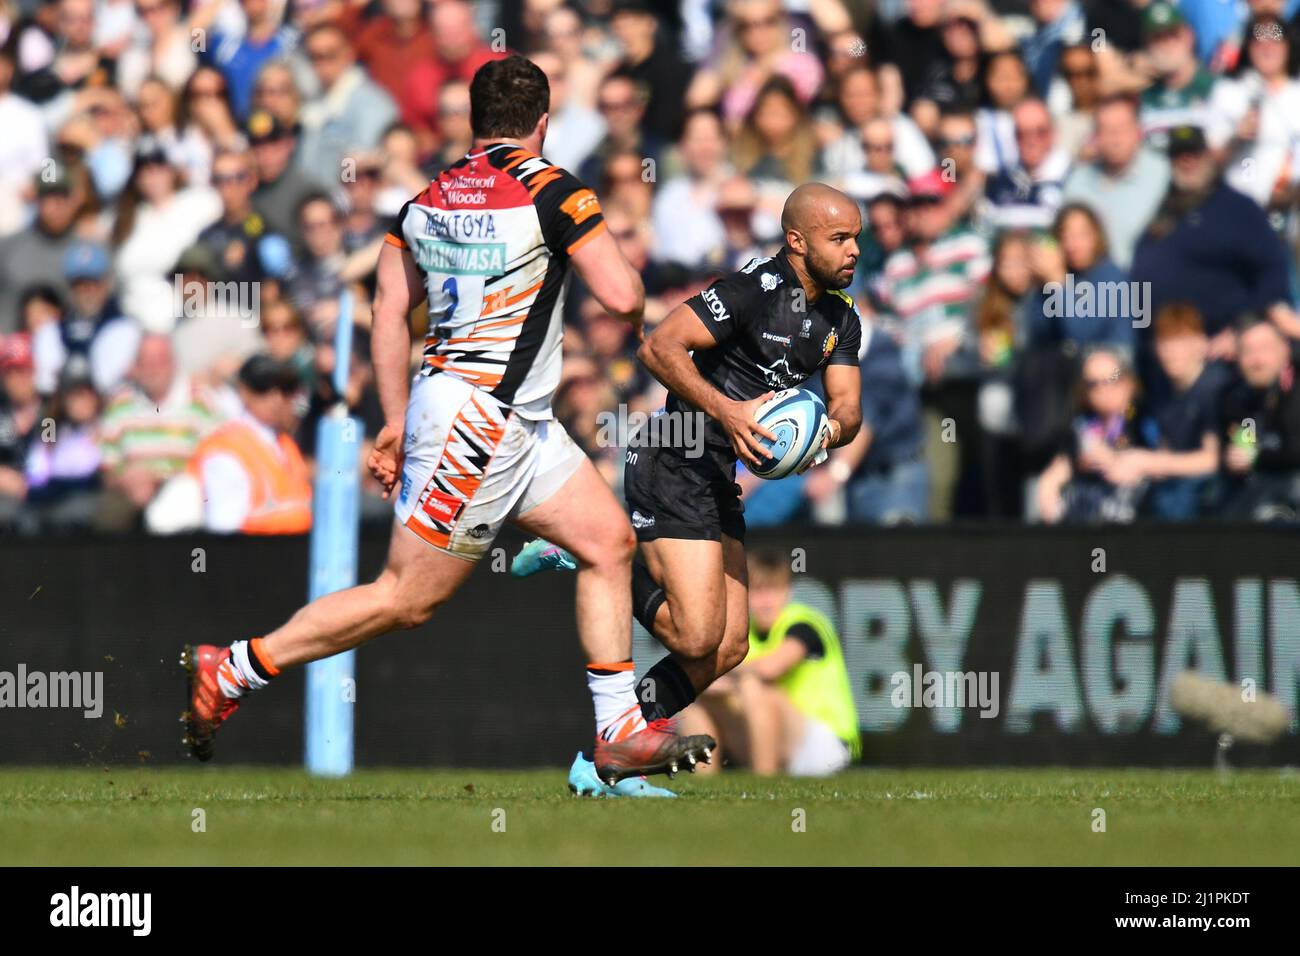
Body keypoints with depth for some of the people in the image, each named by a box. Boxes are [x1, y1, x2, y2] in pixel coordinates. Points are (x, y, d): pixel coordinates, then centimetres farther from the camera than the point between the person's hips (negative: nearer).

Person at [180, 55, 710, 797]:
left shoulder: (427, 198, 10)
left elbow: (390, 315, 11)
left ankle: (620, 735, 9)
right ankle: (227, 672, 0)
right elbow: (623, 298, -15)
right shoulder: (552, 191, -12)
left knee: (610, 543, 10)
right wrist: (631, 274, 9)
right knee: (408, 598, -5)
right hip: (481, 421, -9)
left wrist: (397, 422, 17)